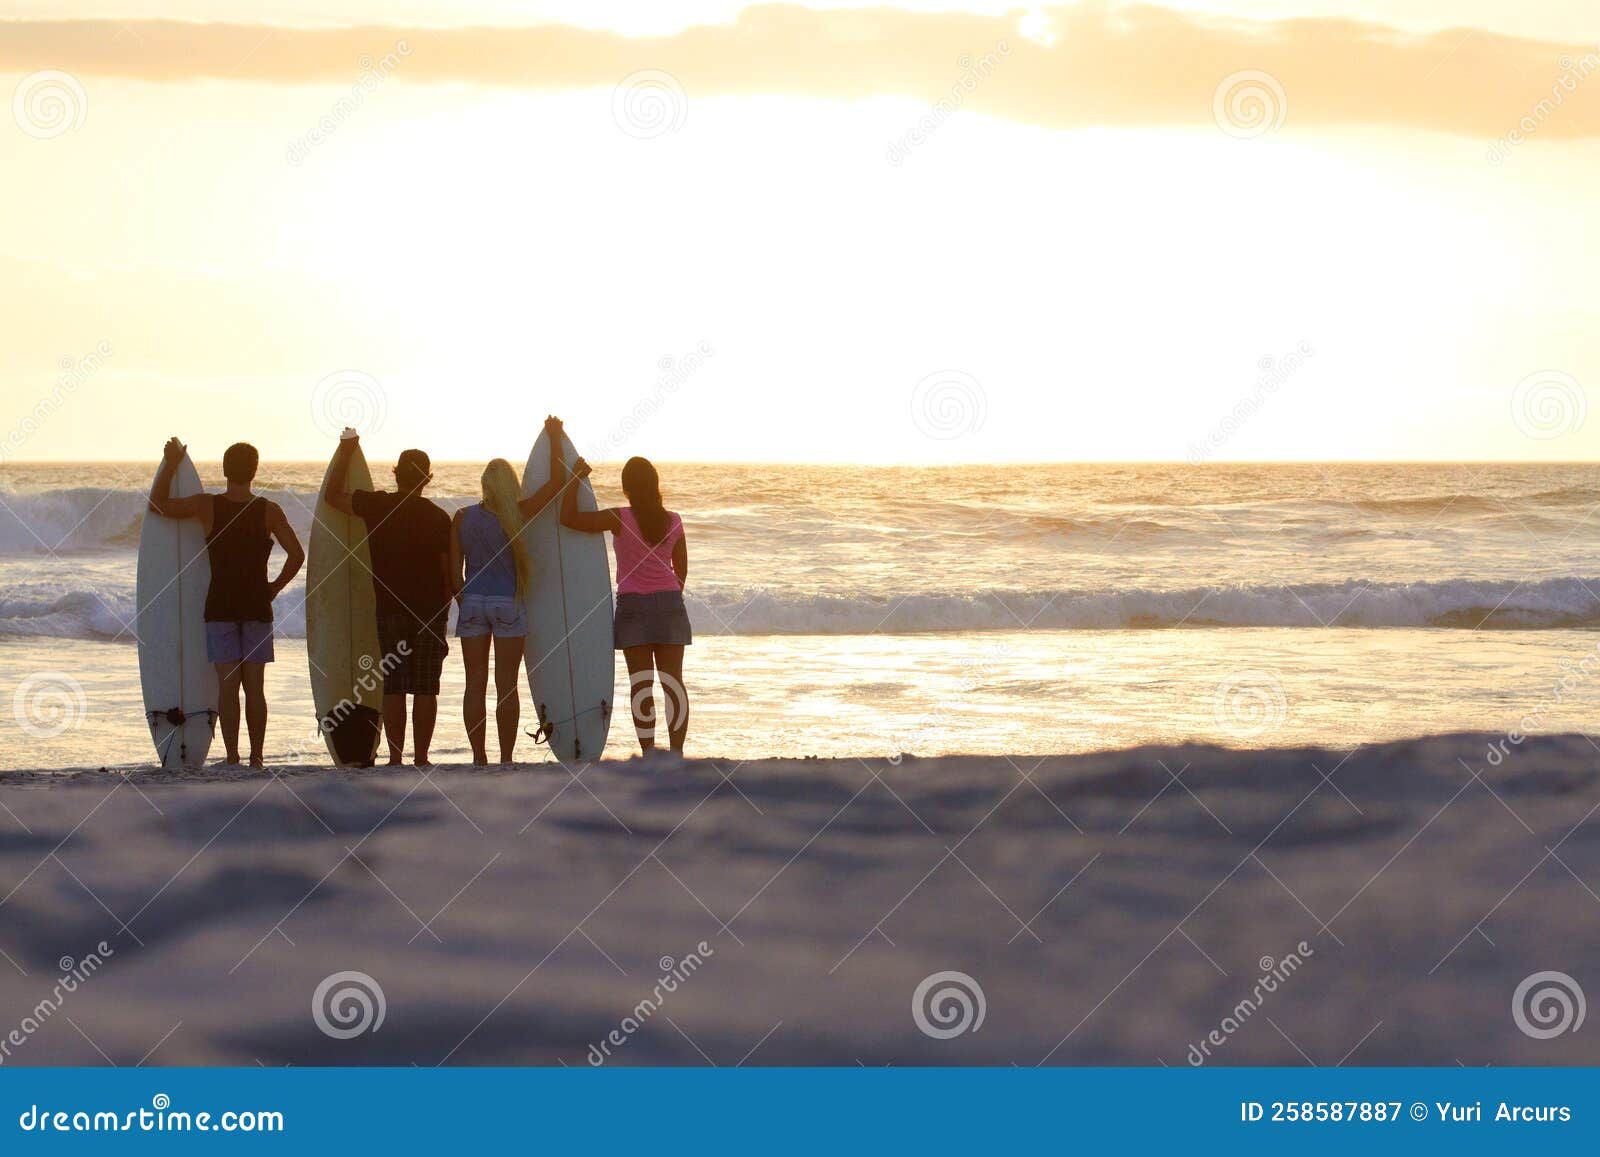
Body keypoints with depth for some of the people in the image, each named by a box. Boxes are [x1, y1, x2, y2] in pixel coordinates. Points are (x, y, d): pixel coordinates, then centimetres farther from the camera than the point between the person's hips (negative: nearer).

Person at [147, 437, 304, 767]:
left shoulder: (206, 506, -7)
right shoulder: (269, 511, -4)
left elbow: (157, 505, 2)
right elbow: (296, 555, -8)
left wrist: (170, 464, 11)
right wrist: (275, 587, 5)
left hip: (219, 608, -1)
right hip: (257, 607, 1)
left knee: (228, 686, 0)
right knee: (255, 687, 7)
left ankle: (232, 758, -4)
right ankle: (256, 758, 7)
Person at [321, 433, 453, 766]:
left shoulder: (378, 506, -4)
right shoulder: (438, 518, -3)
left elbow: (332, 495, 8)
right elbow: (448, 571, -1)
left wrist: (346, 452, 16)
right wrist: (445, 611, 10)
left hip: (390, 610, 0)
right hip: (431, 611, 0)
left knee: (393, 688, 3)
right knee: (426, 689, 3)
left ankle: (396, 757, -1)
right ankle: (421, 757, 2)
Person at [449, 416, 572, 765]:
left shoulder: (462, 518, 0)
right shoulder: (516, 515, -7)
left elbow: (454, 569, 1)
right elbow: (557, 481, -3)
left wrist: (462, 600, 14)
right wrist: (555, 438, 6)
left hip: (472, 601, 2)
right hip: (508, 603, -2)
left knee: (475, 683, 5)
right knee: (506, 685, 1)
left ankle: (479, 758, 4)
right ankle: (506, 760, 0)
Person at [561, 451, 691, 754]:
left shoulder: (620, 519, -11)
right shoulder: (673, 522, 0)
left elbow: (568, 517, -13)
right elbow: (681, 570, 9)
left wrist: (576, 478, -4)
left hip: (632, 604, -2)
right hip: (669, 603, 2)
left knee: (641, 685, 1)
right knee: (673, 682, 4)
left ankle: (649, 754, -2)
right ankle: (677, 753, -1)